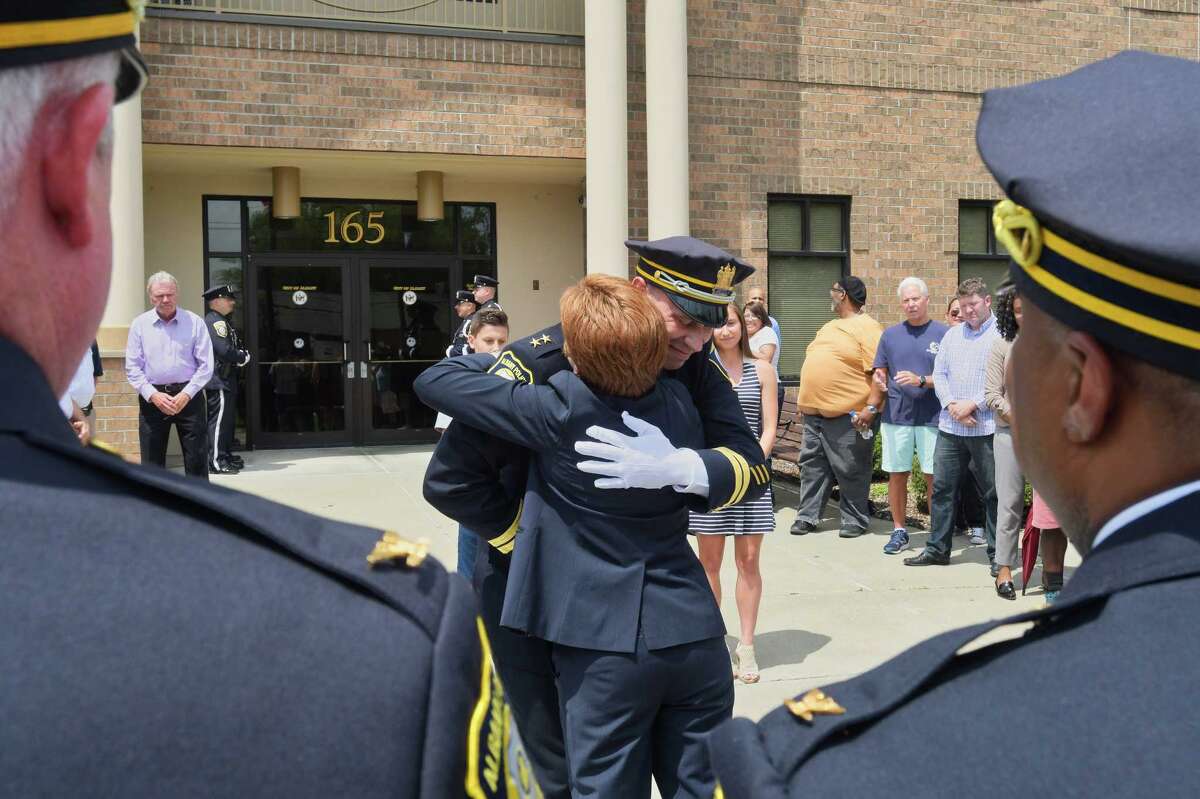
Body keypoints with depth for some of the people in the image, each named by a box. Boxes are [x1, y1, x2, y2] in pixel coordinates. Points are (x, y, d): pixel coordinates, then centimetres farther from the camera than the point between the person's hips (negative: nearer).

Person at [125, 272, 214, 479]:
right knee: (151, 462, 6)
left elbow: (206, 366, -1)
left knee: (197, 461, 0)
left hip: (188, 396, -1)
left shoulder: (194, 322, 1)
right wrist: (153, 395, -11)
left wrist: (186, 395, -12)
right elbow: (132, 368, 2)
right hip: (152, 397, 1)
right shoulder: (139, 324, 4)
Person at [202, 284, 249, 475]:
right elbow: (225, 351, -22)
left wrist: (243, 355, -1)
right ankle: (216, 461, -8)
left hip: (226, 379, 11)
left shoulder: (223, 321, 20)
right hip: (218, 380, -11)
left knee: (227, 418, 16)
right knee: (219, 419, -9)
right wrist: (242, 358, -5)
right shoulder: (215, 321, -13)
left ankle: (225, 456, 24)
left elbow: (237, 347, 20)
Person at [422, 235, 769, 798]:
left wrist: (679, 467, -41)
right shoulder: (542, 362, -26)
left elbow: (753, 467, -21)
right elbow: (449, 479, -23)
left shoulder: (696, 369, -12)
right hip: (530, 585, -4)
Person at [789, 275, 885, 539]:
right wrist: (806, 399, 23)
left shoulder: (866, 328, -9)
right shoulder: (829, 327, 19)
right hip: (813, 411, 9)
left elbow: (878, 371, -16)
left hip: (848, 415, -8)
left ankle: (855, 520, 13)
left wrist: (871, 407, -23)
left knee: (851, 471, 1)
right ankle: (807, 516, 18)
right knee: (812, 465, 10)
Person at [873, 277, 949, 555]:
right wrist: (879, 381, -8)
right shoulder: (890, 335, 10)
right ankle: (899, 531, 18)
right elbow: (881, 372, 14)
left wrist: (922, 380, -17)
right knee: (896, 474, 6)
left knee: (934, 476, 1)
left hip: (932, 415, -3)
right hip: (896, 414, 3)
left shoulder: (943, 334, 0)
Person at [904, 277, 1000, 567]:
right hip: (950, 427, 5)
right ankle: (937, 548, 18)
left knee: (993, 492, 3)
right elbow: (939, 374, 12)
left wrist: (973, 404, -14)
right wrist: (951, 405, -4)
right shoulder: (952, 335, 16)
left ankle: (997, 554, 13)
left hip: (986, 427, -5)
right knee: (942, 487, 8)